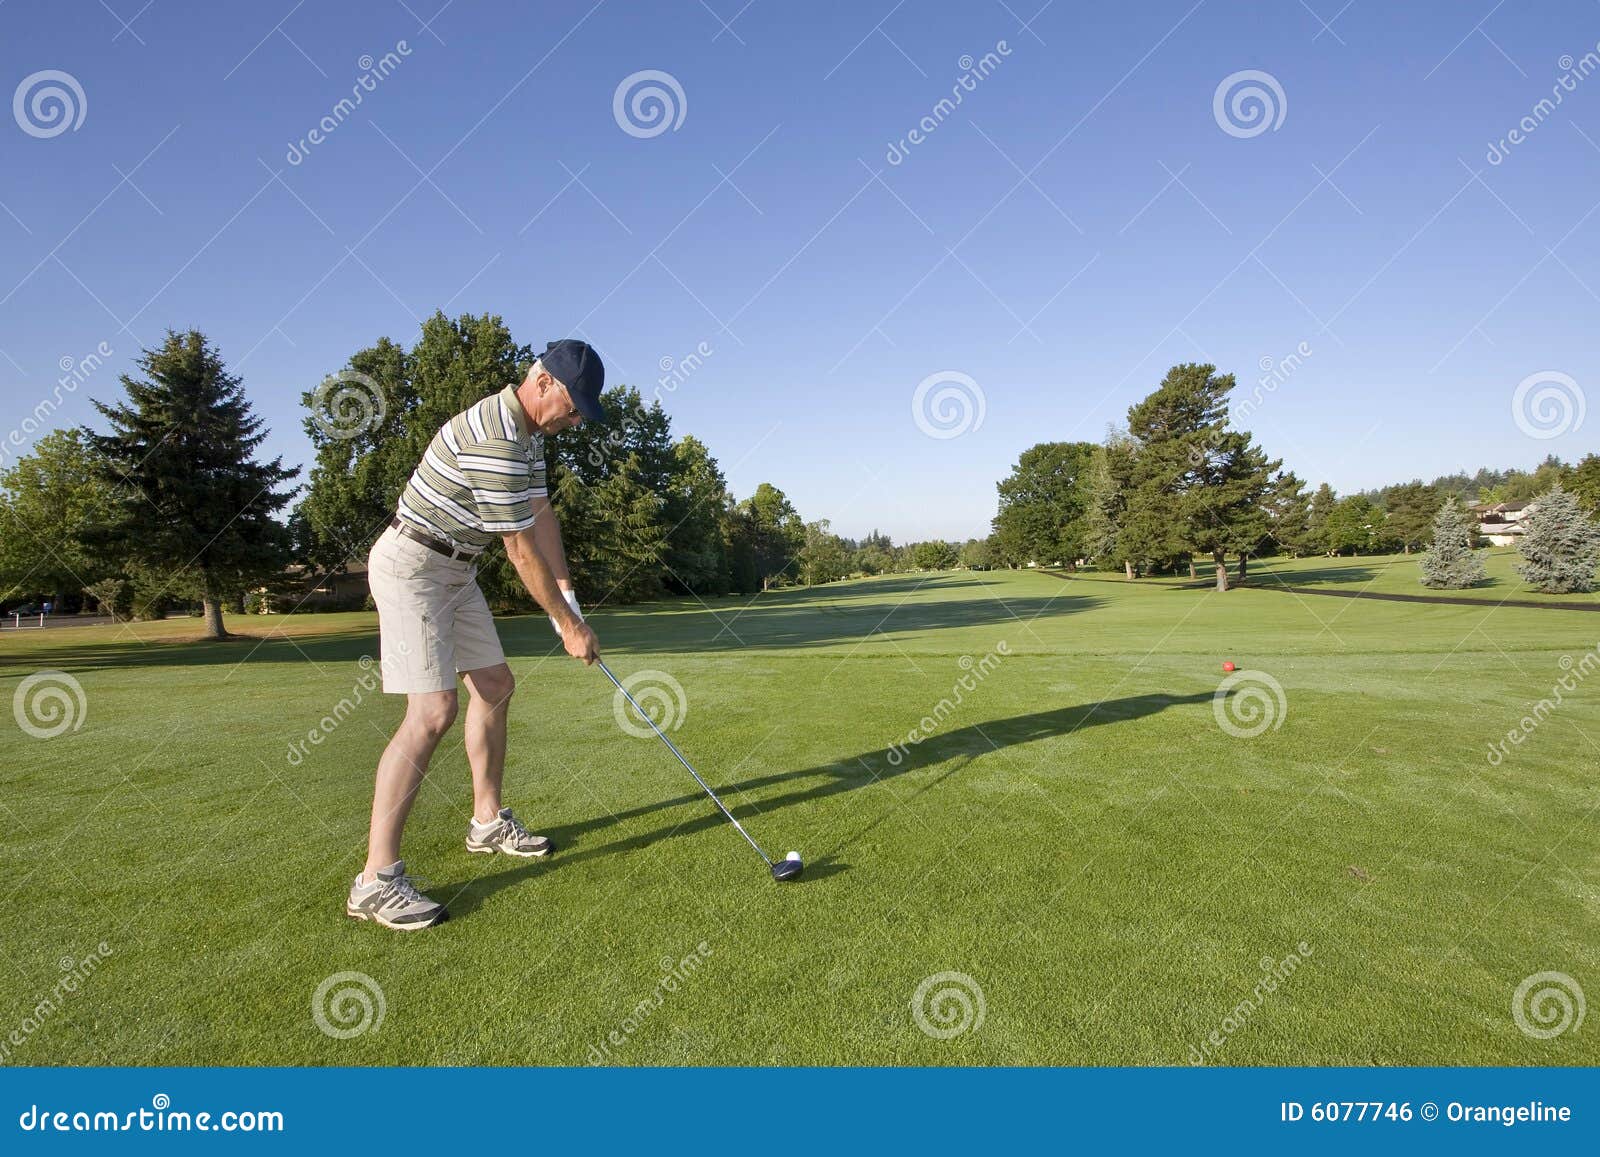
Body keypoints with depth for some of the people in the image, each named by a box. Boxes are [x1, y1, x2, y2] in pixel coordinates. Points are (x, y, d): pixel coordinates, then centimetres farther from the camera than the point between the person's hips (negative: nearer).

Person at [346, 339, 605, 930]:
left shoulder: (528, 429, 7)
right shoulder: (495, 439, -26)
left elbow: (541, 514, 10)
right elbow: (522, 549, -21)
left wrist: (566, 592, 1)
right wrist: (568, 623, -12)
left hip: (454, 570, 10)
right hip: (412, 567, -10)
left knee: (494, 686, 14)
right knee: (433, 712, -17)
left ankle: (489, 821, 28)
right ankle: (376, 879, -12)